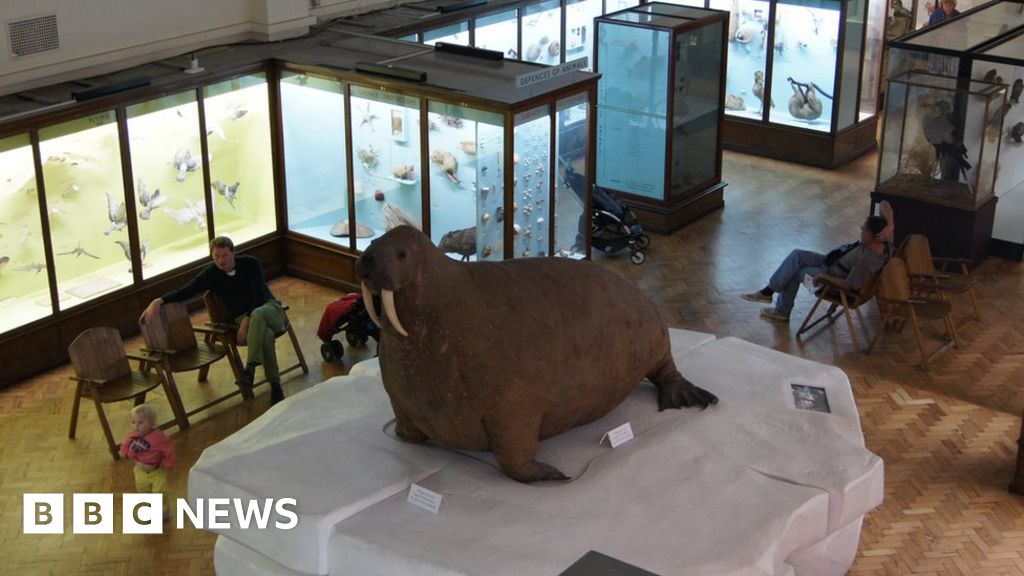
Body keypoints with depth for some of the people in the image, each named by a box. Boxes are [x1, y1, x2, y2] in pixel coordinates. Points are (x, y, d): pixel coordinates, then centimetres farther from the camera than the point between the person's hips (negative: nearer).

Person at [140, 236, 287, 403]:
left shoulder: (250, 263, -3)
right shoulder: (211, 274, -1)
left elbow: (259, 294, -10)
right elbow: (186, 291, -11)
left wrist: (247, 321, -22)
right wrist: (159, 301, -28)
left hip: (269, 307, -1)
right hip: (244, 317, 1)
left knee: (258, 315, -41)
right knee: (265, 334, -37)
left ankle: (250, 367, -45)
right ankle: (275, 384, -33)